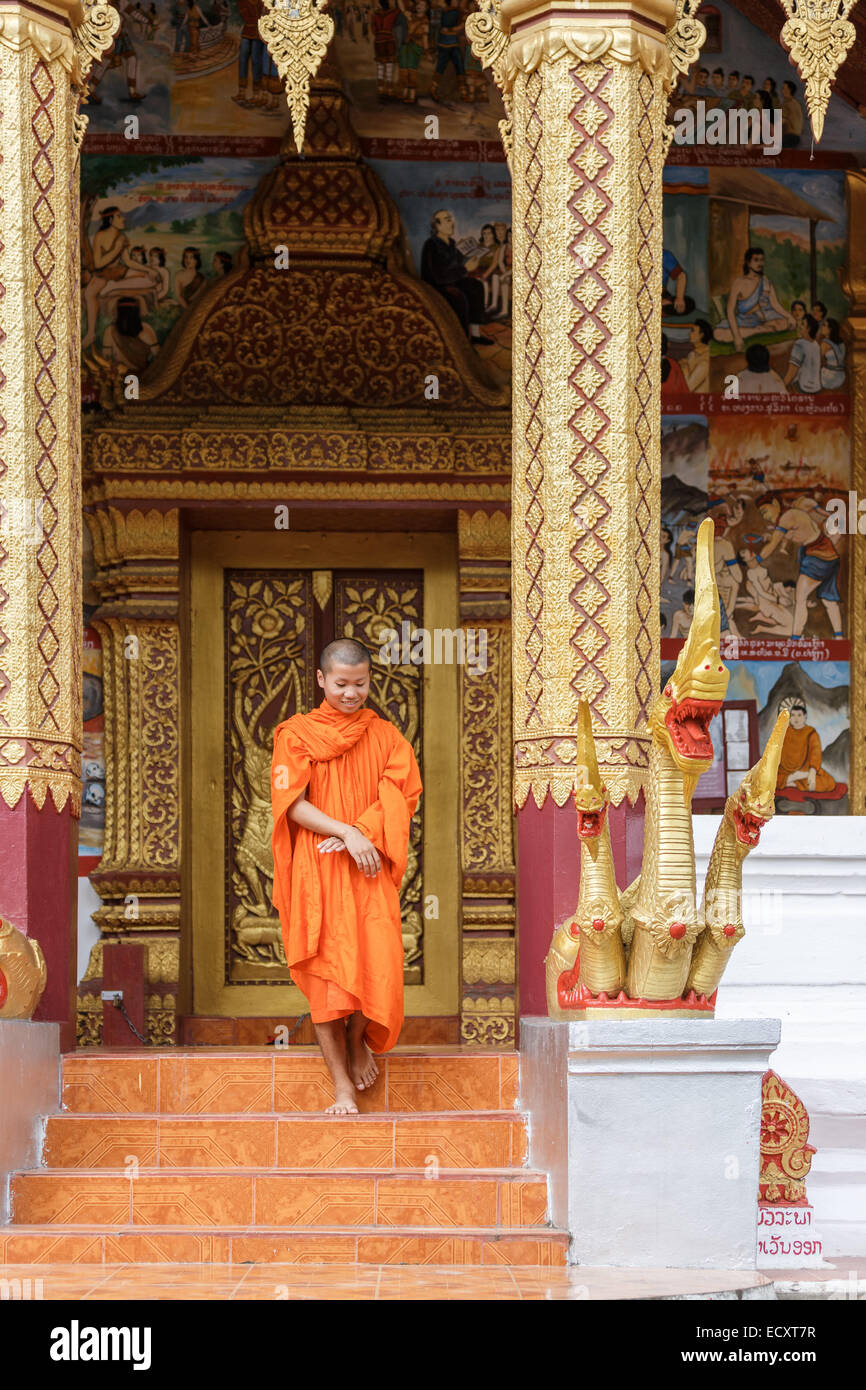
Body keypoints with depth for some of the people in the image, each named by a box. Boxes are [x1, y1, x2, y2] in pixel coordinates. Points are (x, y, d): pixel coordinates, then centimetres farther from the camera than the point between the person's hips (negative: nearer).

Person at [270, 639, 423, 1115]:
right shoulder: (296, 734, 5)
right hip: (317, 873, -1)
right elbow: (294, 805, -4)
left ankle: (359, 1040, 19)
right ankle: (342, 1086, 3)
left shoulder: (385, 736, 11)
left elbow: (399, 798, 1)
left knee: (379, 965, -13)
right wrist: (347, 832, -17)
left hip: (370, 870, 1)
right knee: (325, 973, -4)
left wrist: (362, 835, -15)